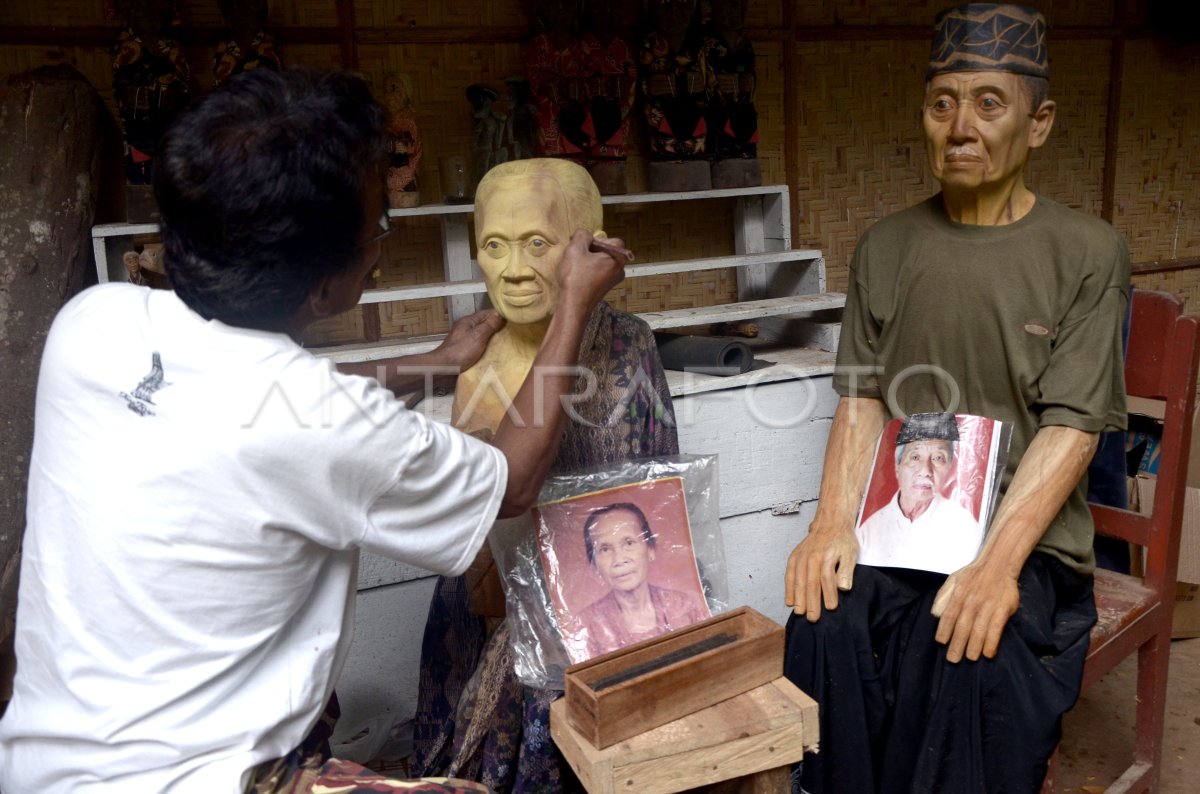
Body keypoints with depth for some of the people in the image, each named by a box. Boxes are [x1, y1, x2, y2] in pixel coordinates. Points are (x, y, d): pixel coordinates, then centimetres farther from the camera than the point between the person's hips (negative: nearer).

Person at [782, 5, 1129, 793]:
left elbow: (1072, 427, -8)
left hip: (1028, 533, -2)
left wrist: (997, 561, -22)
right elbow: (863, 400, 4)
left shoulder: (1088, 252, 1)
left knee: (980, 655, -30)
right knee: (828, 624, -26)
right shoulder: (887, 247, 11)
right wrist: (833, 520, -12)